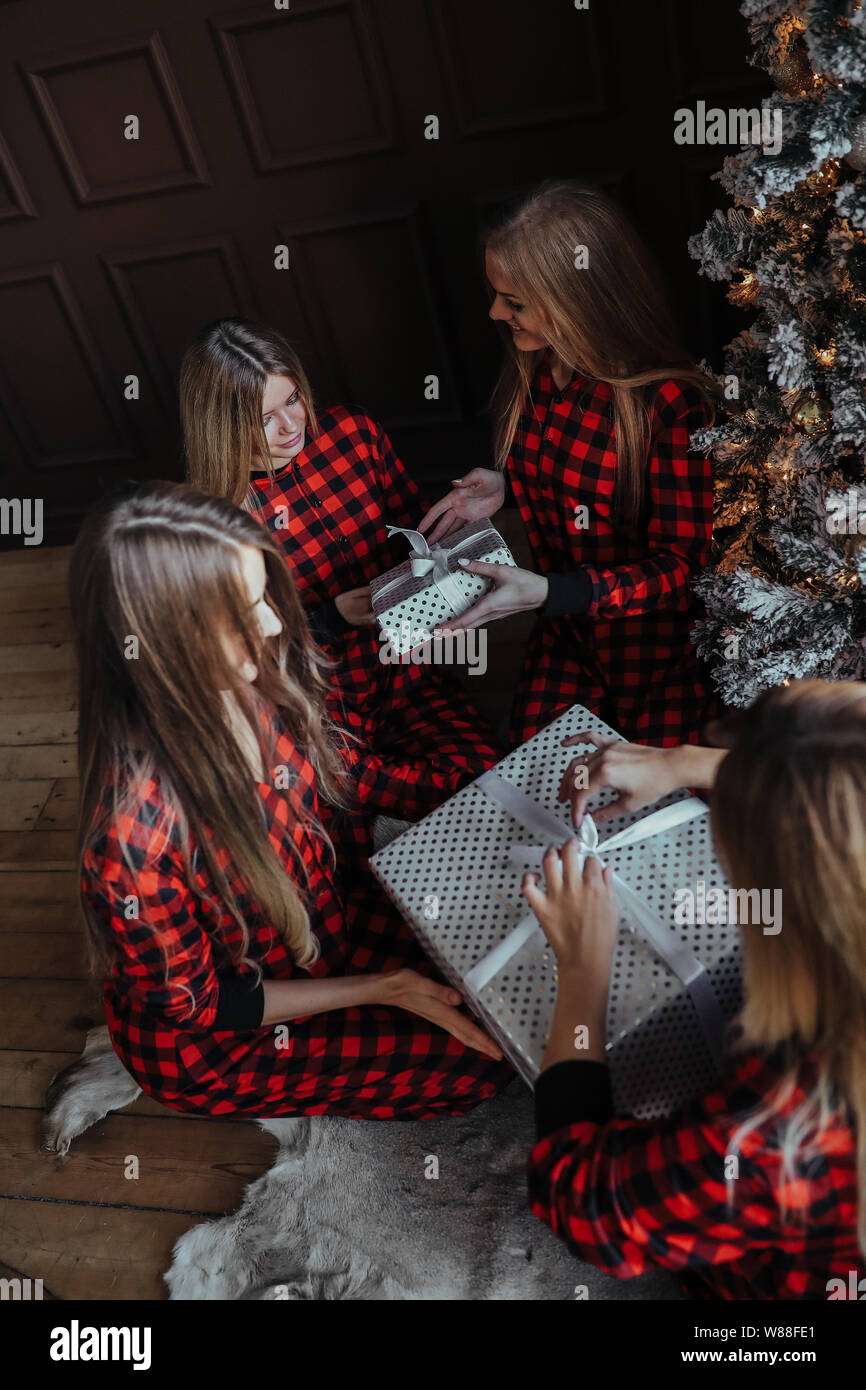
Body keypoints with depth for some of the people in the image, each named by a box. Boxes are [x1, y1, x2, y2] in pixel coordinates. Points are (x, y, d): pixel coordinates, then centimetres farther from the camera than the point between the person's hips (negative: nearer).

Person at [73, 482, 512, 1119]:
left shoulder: (264, 683, -21)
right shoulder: (134, 833, -39)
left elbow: (345, 776, 0)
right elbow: (190, 1007, -22)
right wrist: (381, 988, -20)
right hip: (213, 1044, -5)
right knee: (487, 1051, -3)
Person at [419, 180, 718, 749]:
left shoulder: (670, 404, -29)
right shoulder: (533, 371, -6)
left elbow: (683, 567, -23)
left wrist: (545, 592, -32)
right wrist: (505, 484, -7)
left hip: (657, 654, -5)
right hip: (565, 638, 6)